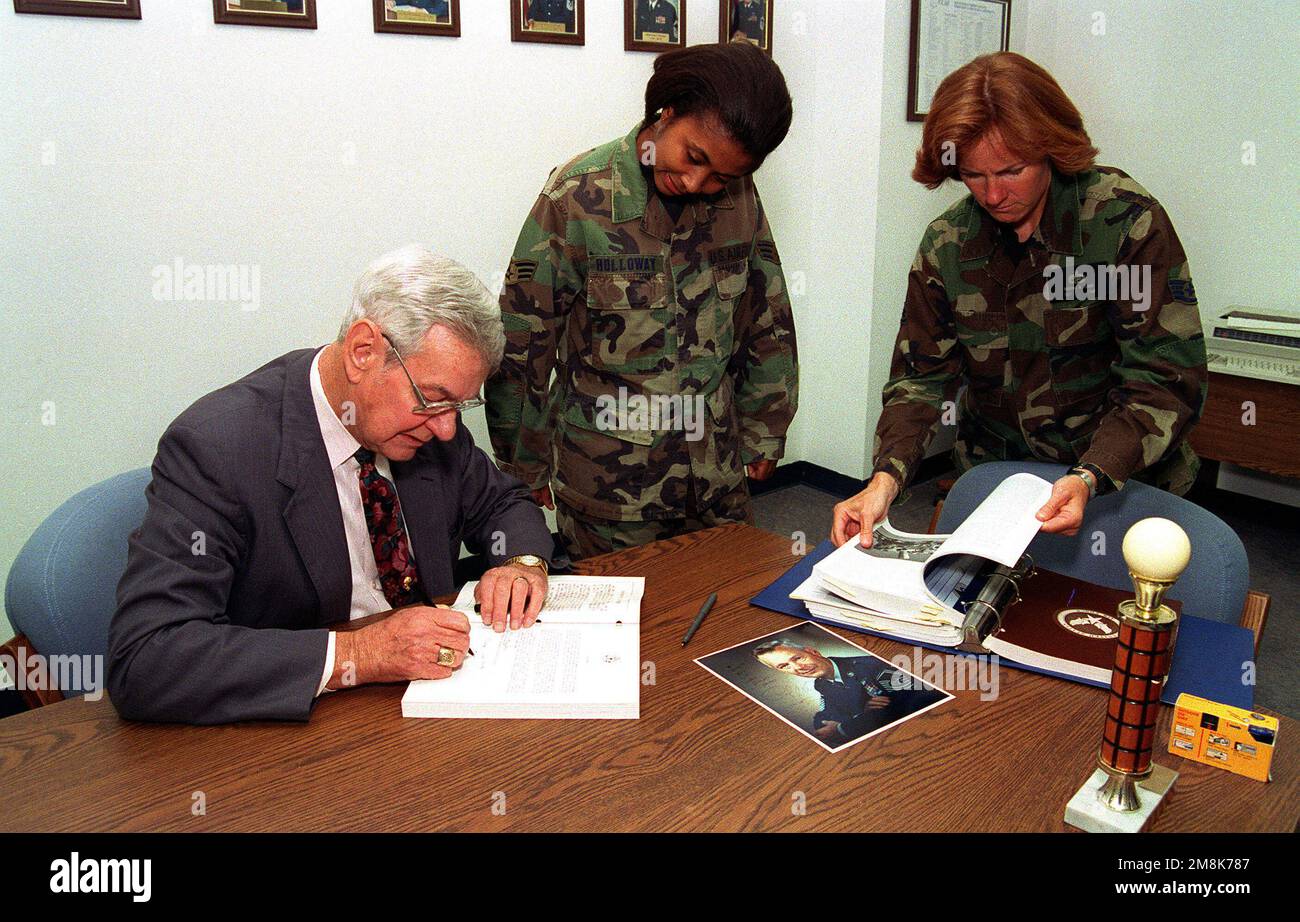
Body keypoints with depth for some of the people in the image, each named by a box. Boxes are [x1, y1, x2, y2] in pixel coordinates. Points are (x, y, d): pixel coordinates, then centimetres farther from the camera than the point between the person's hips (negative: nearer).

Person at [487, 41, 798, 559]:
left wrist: (763, 432, 14)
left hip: (718, 475, 4)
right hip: (607, 479, -4)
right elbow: (522, 342, -7)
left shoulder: (738, 198, -1)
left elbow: (769, 323, 10)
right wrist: (525, 467, 0)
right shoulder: (578, 198, -12)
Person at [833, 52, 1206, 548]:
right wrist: (885, 479, -18)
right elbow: (922, 374, -1)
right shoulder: (946, 243, 0)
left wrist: (1091, 479, -28)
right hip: (993, 481, 2)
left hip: (1123, 482, -2)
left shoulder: (1126, 219, -10)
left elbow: (1166, 380, -13)